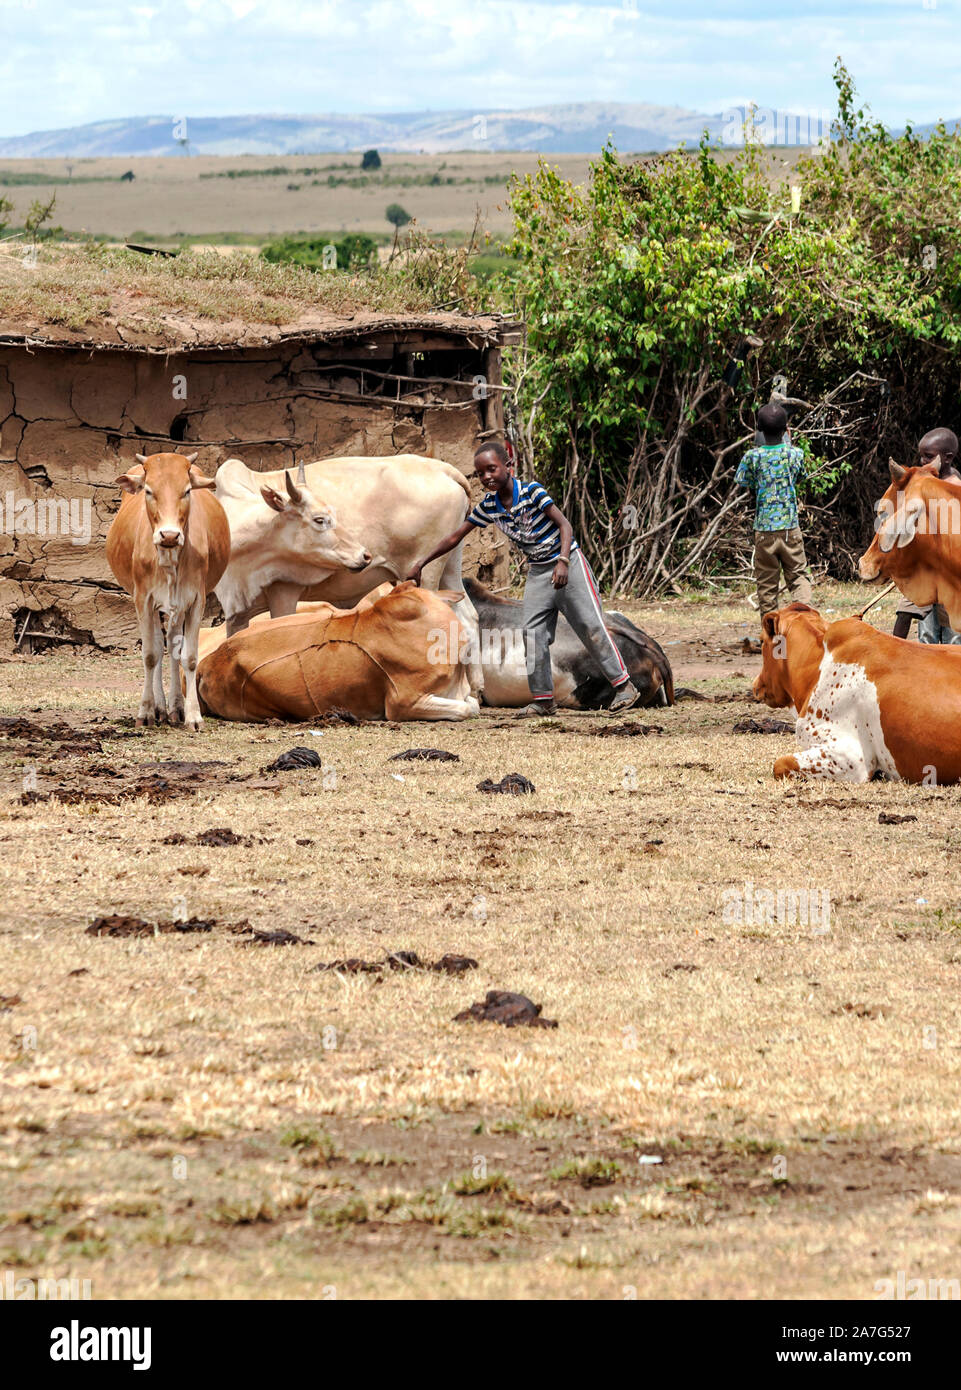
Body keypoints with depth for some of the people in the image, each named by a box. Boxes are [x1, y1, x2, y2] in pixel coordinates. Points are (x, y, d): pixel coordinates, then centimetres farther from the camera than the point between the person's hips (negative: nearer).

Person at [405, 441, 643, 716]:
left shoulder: (532, 491, -20)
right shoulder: (488, 507, -4)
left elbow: (564, 524, -22)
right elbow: (455, 537, 3)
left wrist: (563, 562, -36)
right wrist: (420, 564, 0)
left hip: (568, 563, -6)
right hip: (538, 572, 6)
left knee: (591, 626, -6)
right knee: (533, 633, -2)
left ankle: (624, 685, 1)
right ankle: (543, 698, 5)